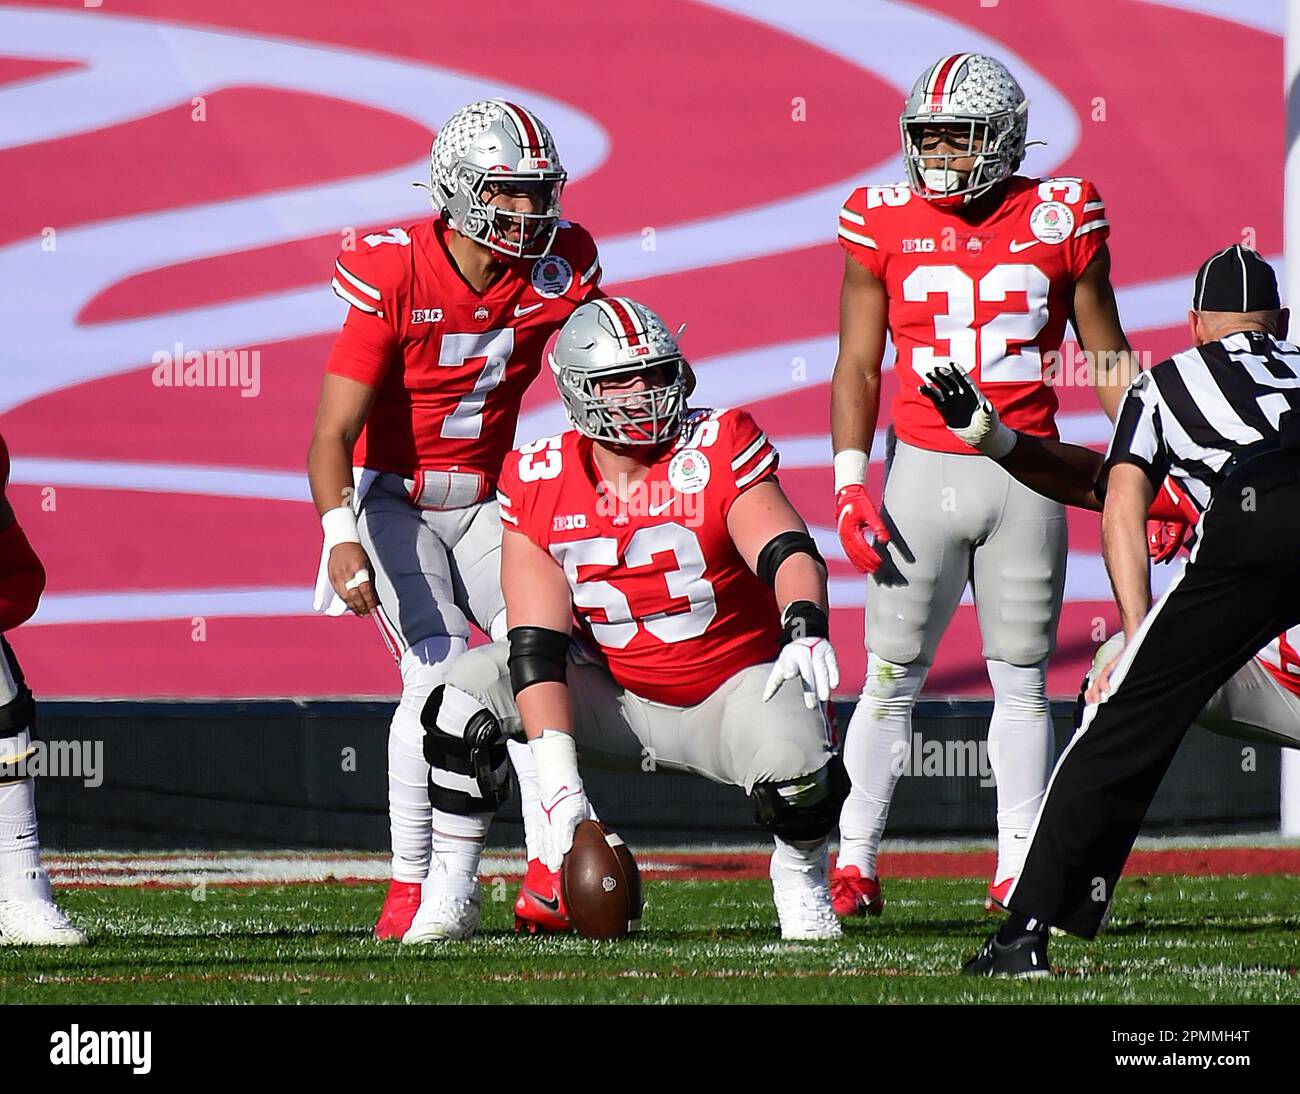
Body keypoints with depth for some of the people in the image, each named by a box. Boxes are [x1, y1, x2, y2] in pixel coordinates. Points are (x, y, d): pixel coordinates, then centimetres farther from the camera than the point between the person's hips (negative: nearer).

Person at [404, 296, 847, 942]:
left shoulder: (718, 450, -14)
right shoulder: (539, 485, -9)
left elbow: (788, 551, -26)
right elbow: (537, 645, -15)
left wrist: (805, 631, -51)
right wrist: (559, 786, -25)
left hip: (733, 688, -2)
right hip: (616, 699, 2)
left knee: (793, 762, -34)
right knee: (469, 690, -19)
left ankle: (799, 878, 3)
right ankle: (451, 895, -3)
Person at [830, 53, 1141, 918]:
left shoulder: (1060, 220, 0)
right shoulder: (886, 224, 0)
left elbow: (1109, 359, 7)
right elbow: (859, 365, 2)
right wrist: (850, 481, -8)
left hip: (1026, 474, 0)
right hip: (923, 466, 0)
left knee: (1022, 679, 6)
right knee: (891, 675, 2)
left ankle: (1019, 870, 11)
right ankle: (853, 862, 8)